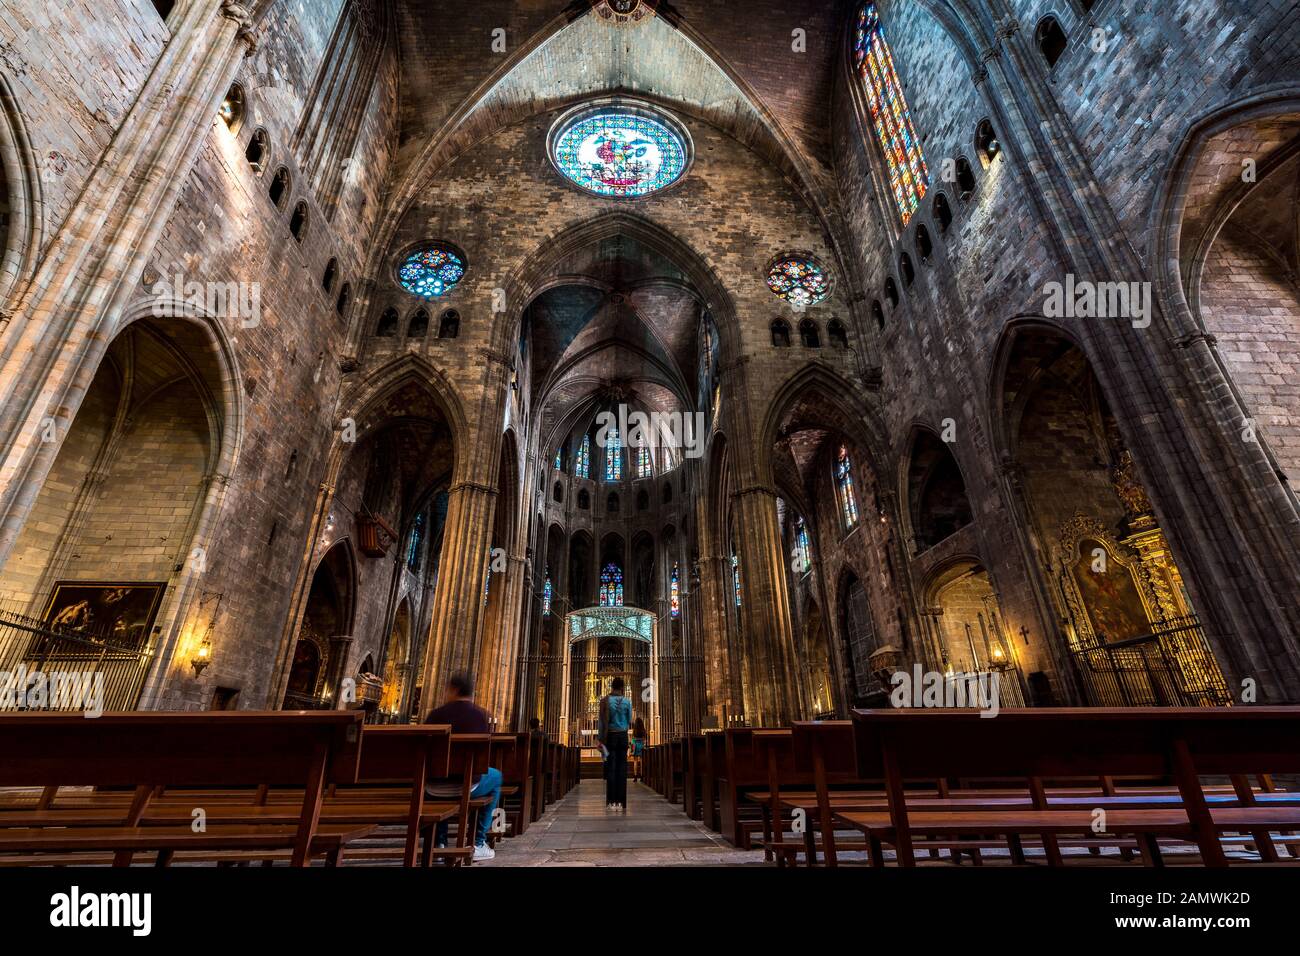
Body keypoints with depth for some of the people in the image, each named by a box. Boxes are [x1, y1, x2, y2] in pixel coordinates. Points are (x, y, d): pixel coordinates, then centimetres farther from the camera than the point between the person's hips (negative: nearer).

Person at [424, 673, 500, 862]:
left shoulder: (435, 714, 0)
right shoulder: (482, 714, -1)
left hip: (435, 787, 2)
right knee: (495, 776, 30)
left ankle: (439, 843, 35)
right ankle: (478, 844, 25)